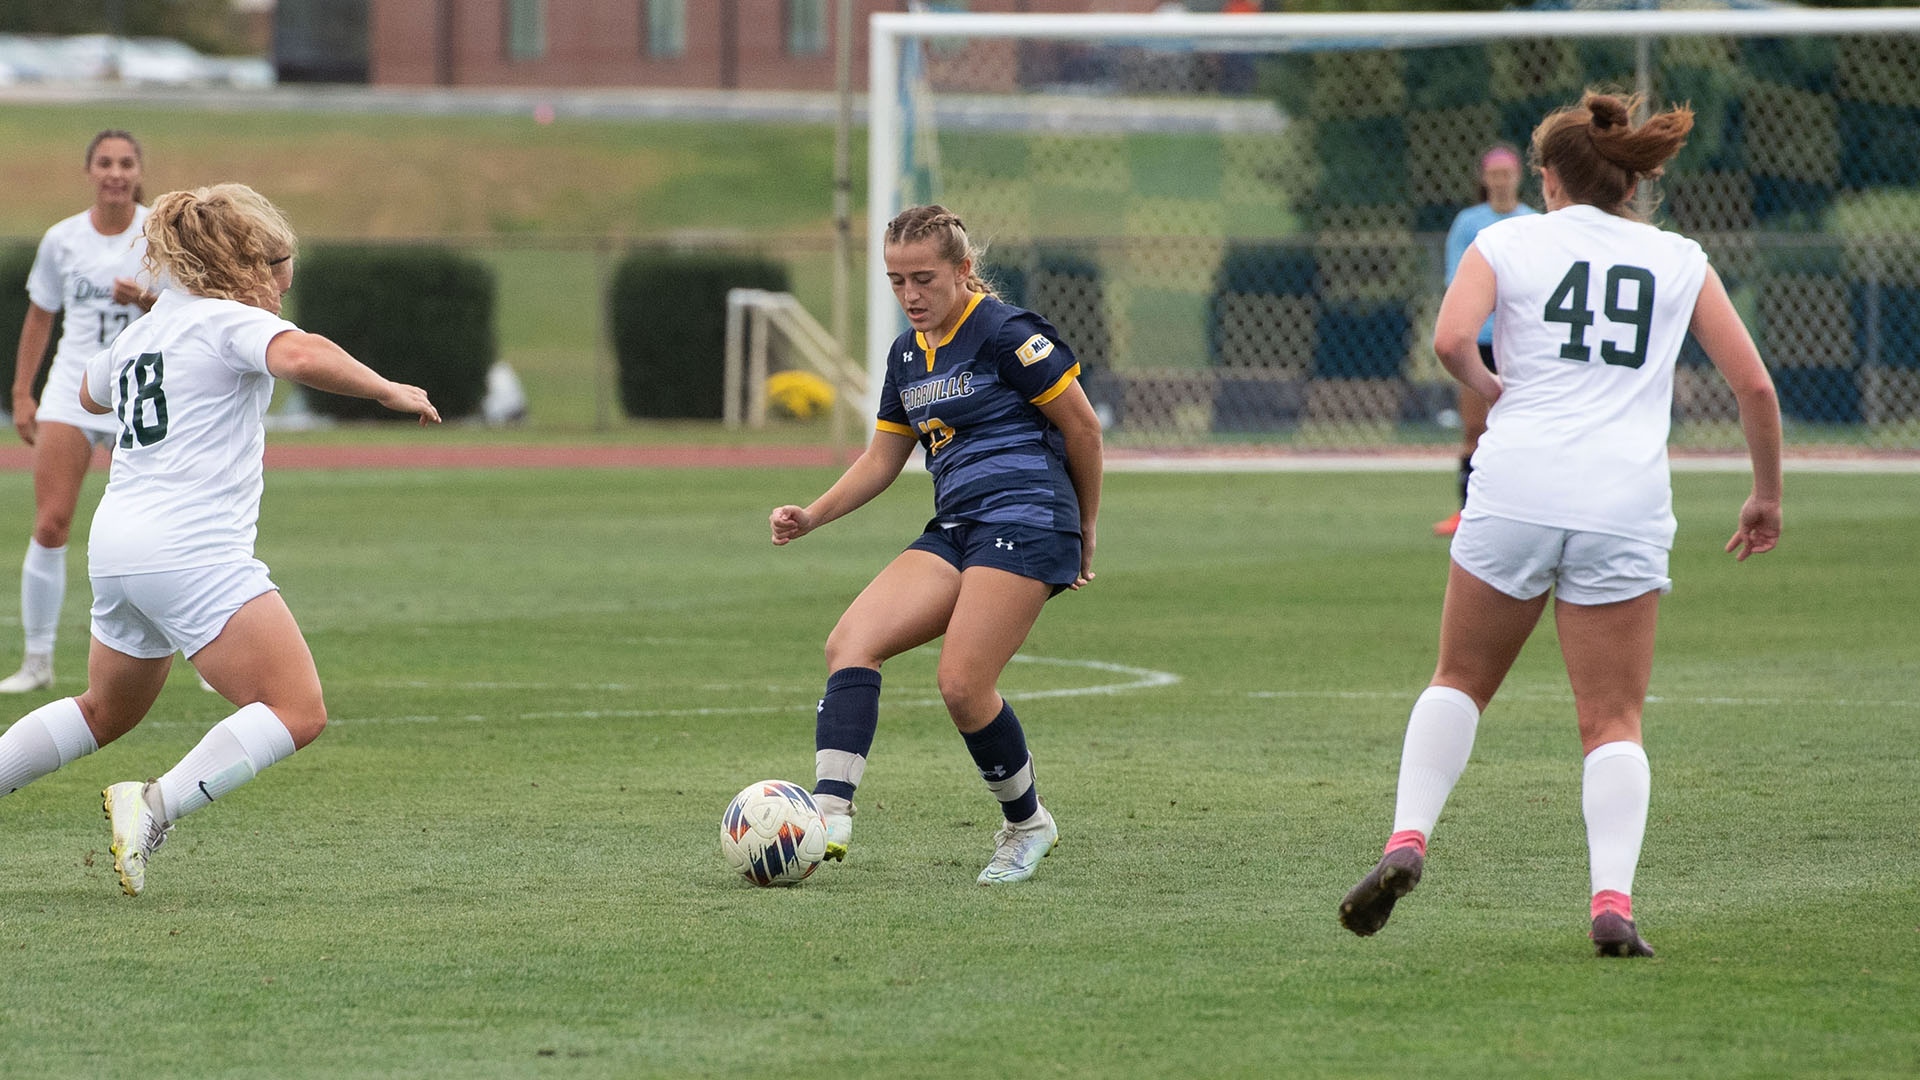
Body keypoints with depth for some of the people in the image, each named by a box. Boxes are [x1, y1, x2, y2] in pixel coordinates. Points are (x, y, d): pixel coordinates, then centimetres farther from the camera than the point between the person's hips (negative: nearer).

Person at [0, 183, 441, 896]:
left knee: (107, 711, 28)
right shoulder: (230, 321, -4)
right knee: (297, 710, -12)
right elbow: (301, 356, -25)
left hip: (115, 544, 9)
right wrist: (389, 391, -13)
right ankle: (154, 809, -23)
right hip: (192, 548, -9)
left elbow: (92, 394, 43)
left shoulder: (138, 334, 20)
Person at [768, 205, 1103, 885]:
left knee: (962, 685, -17)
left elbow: (1083, 427, -4)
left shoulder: (1004, 333, -9)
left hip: (1024, 522, -8)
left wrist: (1085, 533, 5)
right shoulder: (908, 355, 16)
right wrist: (811, 517, 10)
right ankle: (830, 817, -22)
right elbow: (882, 459, 25)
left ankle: (1028, 826, 7)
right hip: (953, 532, 8)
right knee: (850, 643, -13)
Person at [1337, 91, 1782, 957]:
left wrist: (1489, 389, 10)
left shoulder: (1508, 242, 8)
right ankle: (1612, 899, -12)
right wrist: (1766, 495, 22)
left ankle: (1407, 841, 1)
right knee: (1614, 720, 5)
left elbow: (1449, 340, -10)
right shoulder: (1680, 259, 13)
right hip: (1628, 505, 0)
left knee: (1461, 681, 18)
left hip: (1516, 487, 0)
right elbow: (1754, 384, 10)